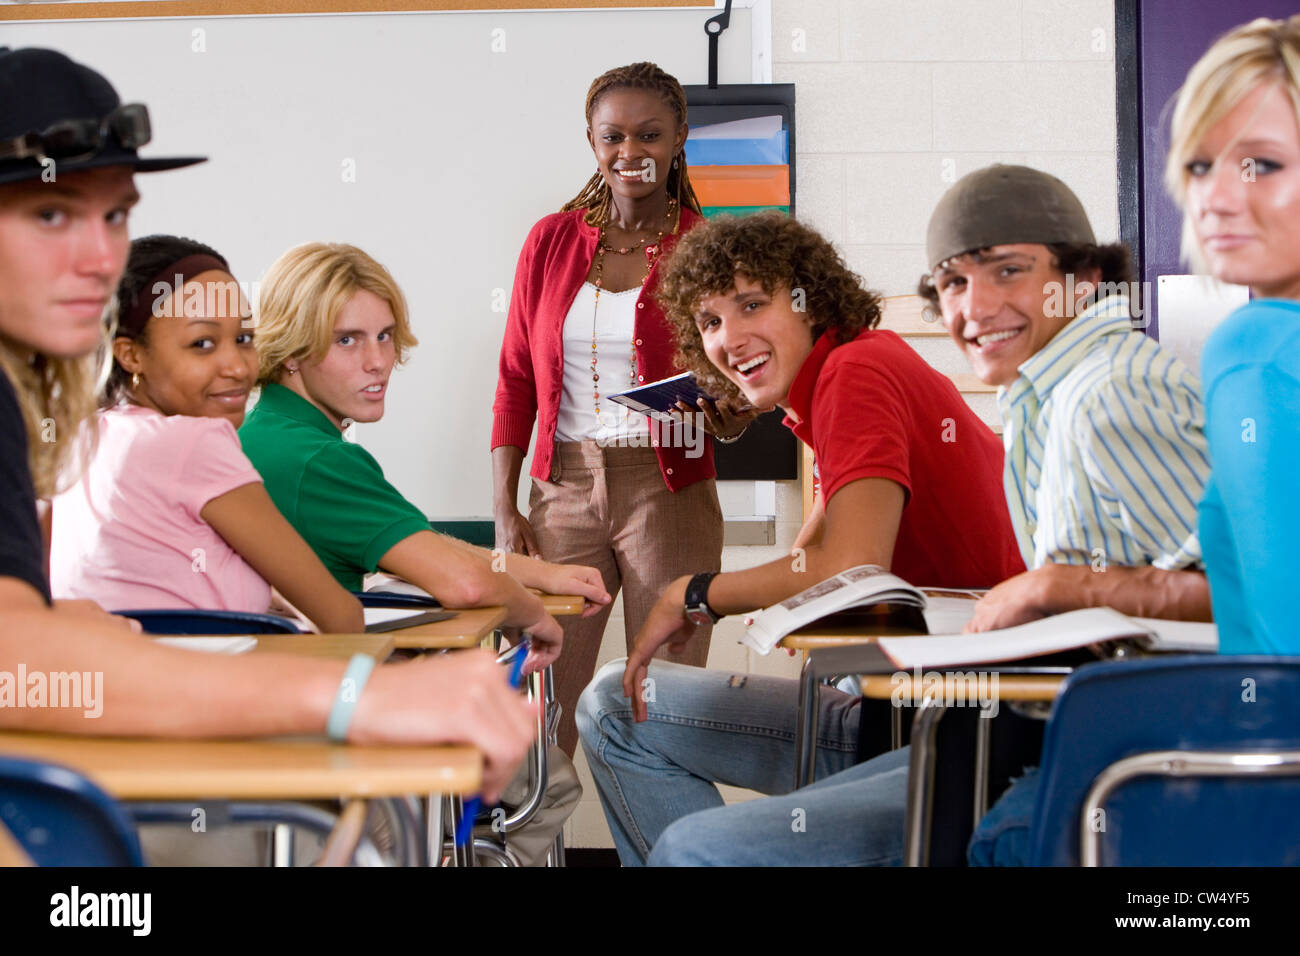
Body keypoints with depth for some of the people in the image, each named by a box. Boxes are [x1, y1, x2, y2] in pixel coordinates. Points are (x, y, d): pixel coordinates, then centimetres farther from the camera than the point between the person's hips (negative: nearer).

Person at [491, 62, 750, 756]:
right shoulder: (552, 240, 9)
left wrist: (732, 416, -18)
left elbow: (738, 403, 7)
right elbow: (515, 381, 11)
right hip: (565, 488, 2)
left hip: (668, 491, -2)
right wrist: (504, 509, 3)